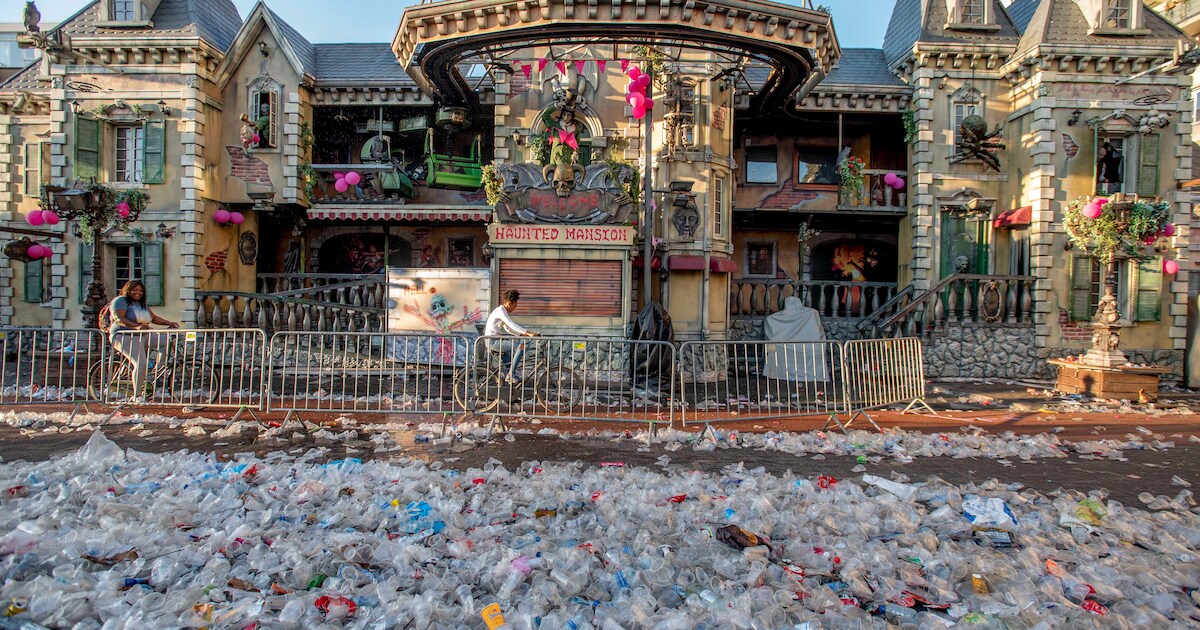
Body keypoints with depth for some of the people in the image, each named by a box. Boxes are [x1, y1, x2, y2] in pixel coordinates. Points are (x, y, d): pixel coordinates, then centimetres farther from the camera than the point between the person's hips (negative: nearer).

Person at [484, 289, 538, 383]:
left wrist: (522, 334, 11)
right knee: (521, 346, -17)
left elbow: (508, 329, 21)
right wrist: (529, 333, -31)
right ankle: (511, 374, -11)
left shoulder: (503, 311, 16)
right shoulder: (501, 311, -15)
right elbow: (513, 325, -27)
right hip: (493, 341, -11)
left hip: (494, 341, 11)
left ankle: (507, 374, 46)